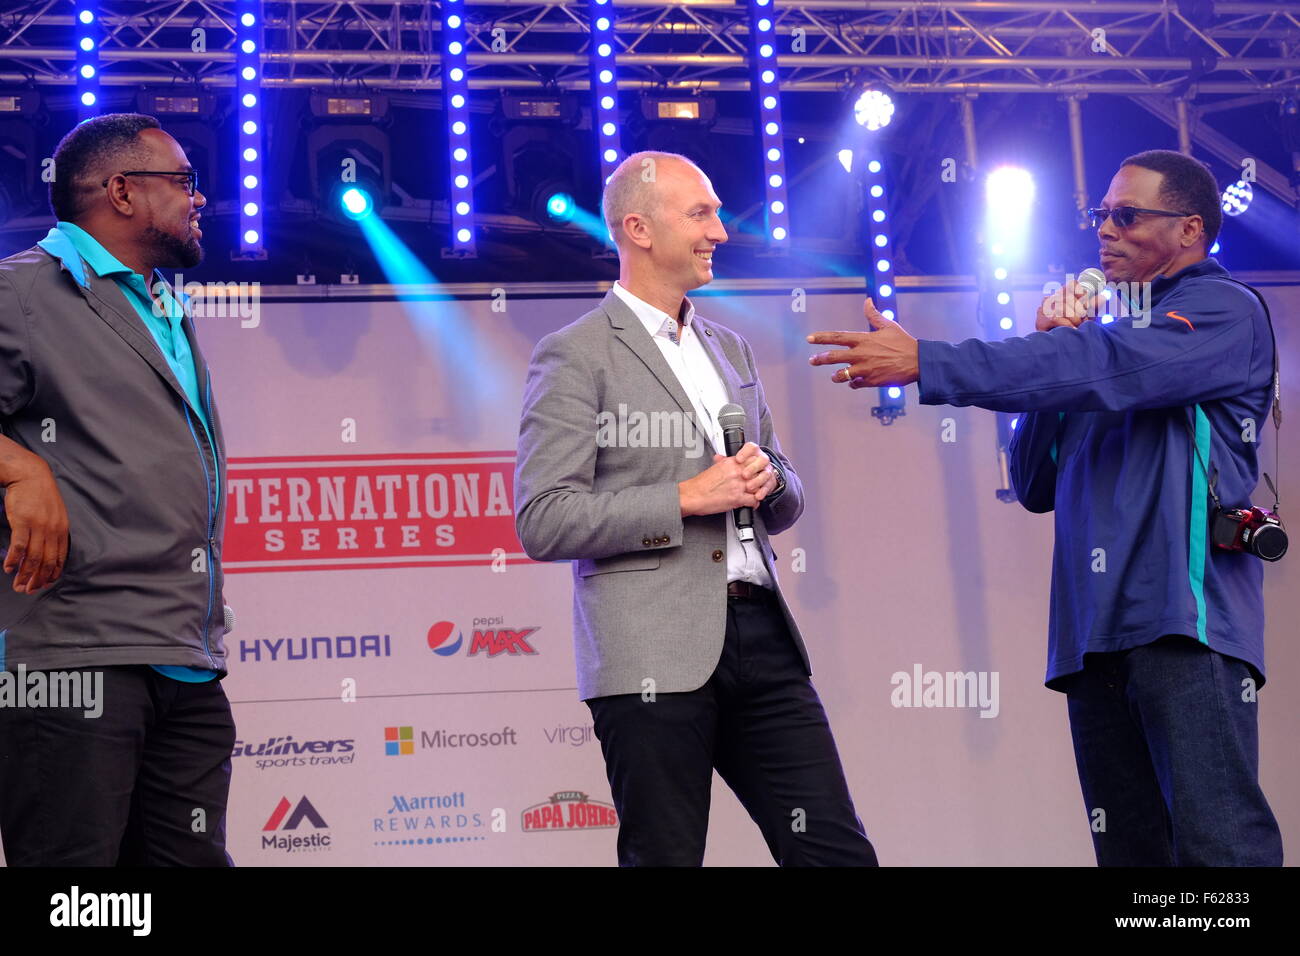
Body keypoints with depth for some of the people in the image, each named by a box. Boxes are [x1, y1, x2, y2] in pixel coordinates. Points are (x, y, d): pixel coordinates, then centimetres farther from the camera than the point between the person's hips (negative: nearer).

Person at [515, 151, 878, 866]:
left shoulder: (729, 348, 20)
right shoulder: (574, 356, -2)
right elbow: (543, 523, -11)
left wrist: (767, 480, 1)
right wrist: (686, 498, -14)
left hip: (760, 637, 6)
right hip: (654, 658, -6)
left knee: (839, 852, 2)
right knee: (666, 859, 0)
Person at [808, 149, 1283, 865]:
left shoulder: (1226, 311, 1)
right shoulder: (1112, 333, 25)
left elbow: (1107, 368, -17)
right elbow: (1036, 485, 22)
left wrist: (925, 363, -17)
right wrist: (1055, 357, 8)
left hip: (1185, 618, -7)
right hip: (1097, 634, 7)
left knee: (1218, 844, -15)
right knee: (1129, 848, 5)